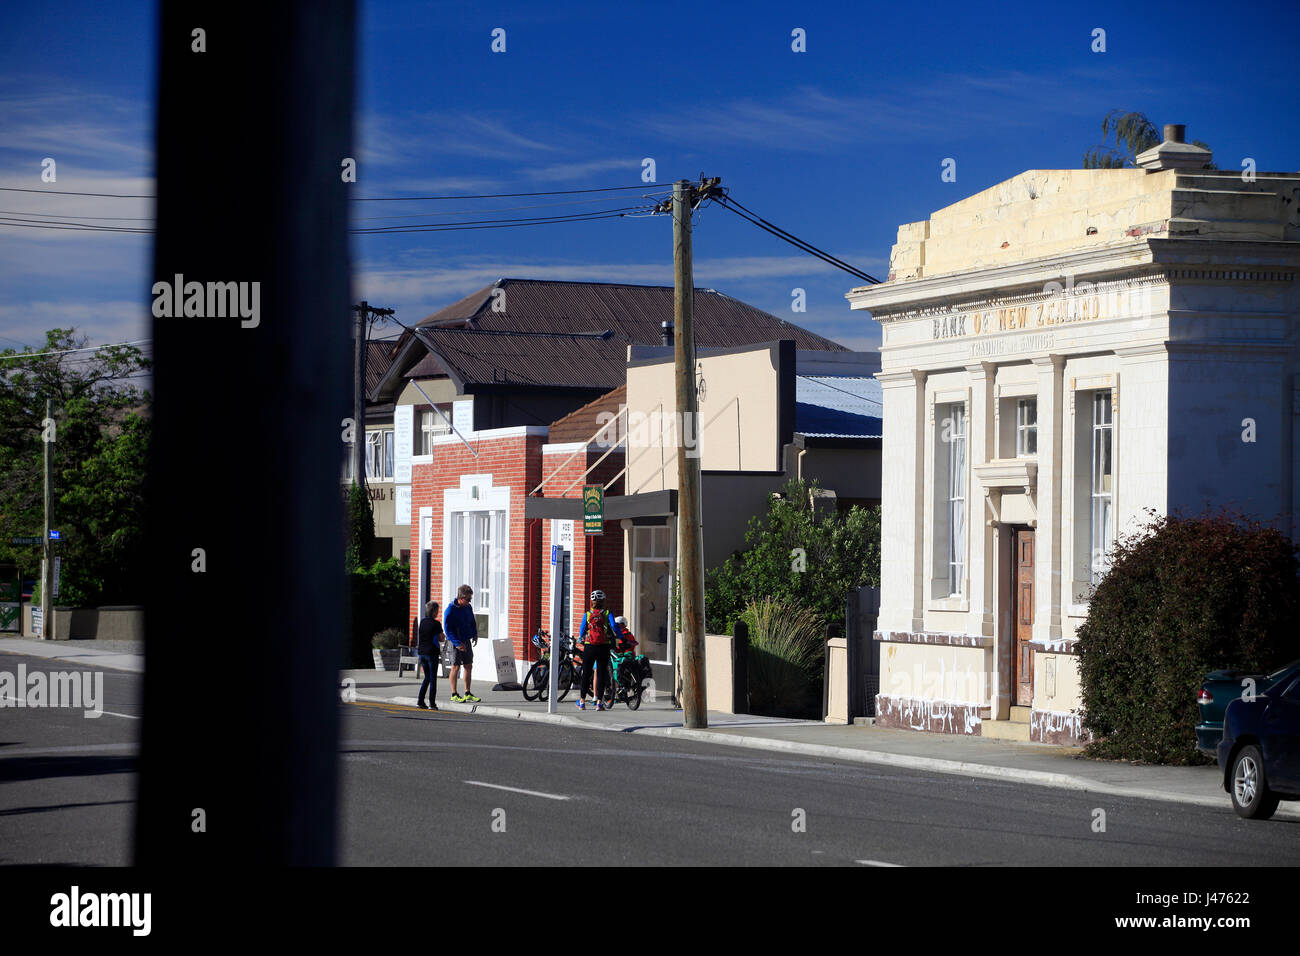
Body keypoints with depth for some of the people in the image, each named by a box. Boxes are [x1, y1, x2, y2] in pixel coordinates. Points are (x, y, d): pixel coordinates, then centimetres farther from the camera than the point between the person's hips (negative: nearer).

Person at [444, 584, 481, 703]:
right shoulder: (451, 609, -14)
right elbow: (447, 628, -16)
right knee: (456, 667, -4)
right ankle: (454, 695, 2)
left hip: (467, 641, 7)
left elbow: (472, 622, 22)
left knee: (468, 666, 9)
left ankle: (468, 694, 17)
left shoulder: (468, 607, 7)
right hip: (456, 642, -7)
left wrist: (475, 634, 6)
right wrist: (457, 643, -21)